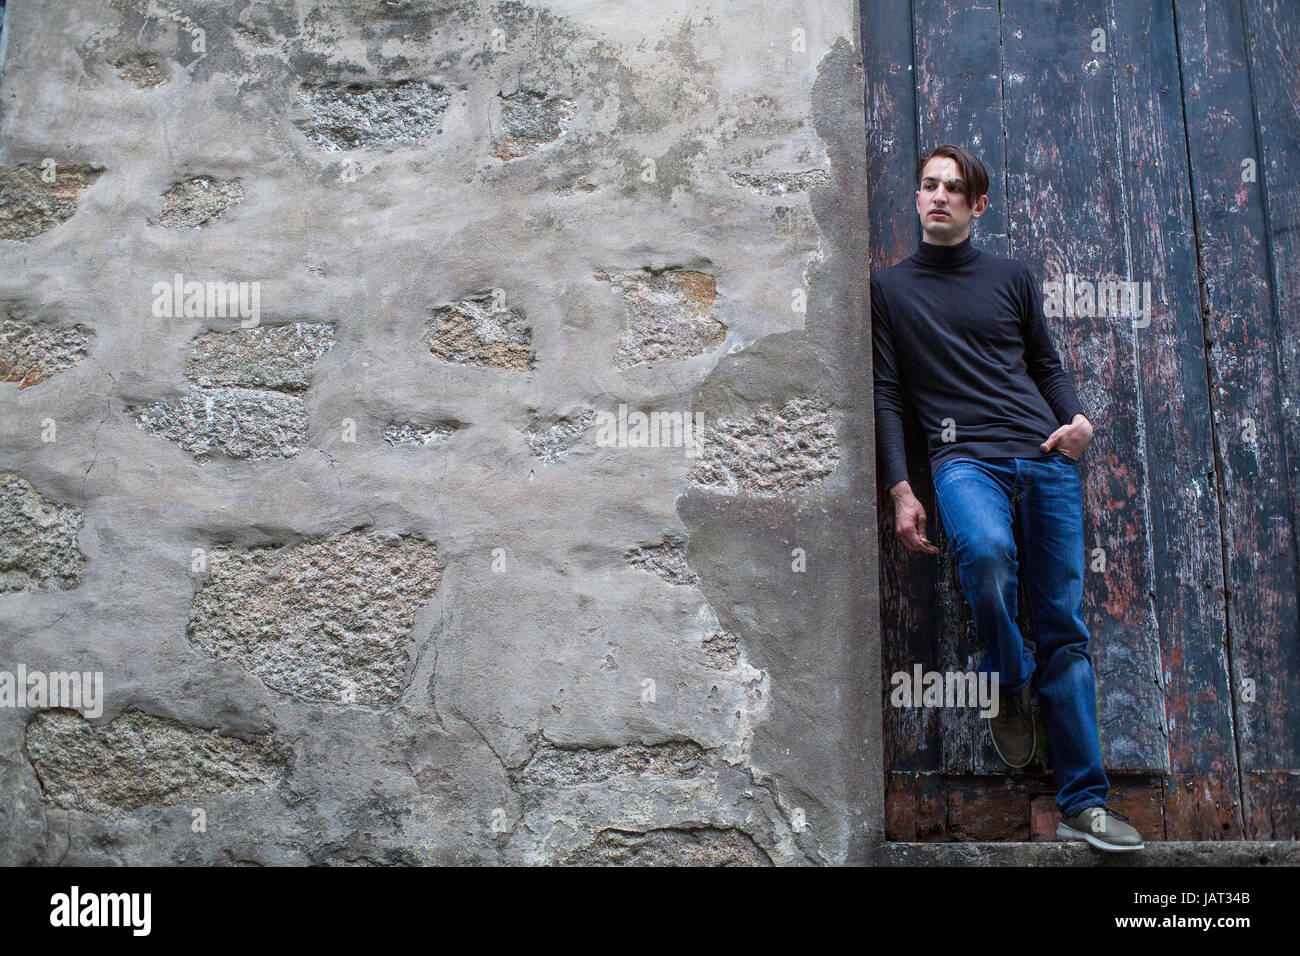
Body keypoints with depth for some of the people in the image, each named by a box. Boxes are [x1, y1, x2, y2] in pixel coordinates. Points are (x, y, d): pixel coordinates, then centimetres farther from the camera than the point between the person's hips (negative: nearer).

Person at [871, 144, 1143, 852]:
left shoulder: (1012, 277, 19)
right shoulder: (889, 288, 13)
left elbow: (1046, 364, 24)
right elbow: (885, 394, 8)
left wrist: (1076, 419, 2)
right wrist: (900, 489, -2)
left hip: (1047, 459, 3)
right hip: (964, 458, -2)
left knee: (1064, 626, -2)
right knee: (985, 552, -35)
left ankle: (1084, 804, 4)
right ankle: (1010, 685, -5)